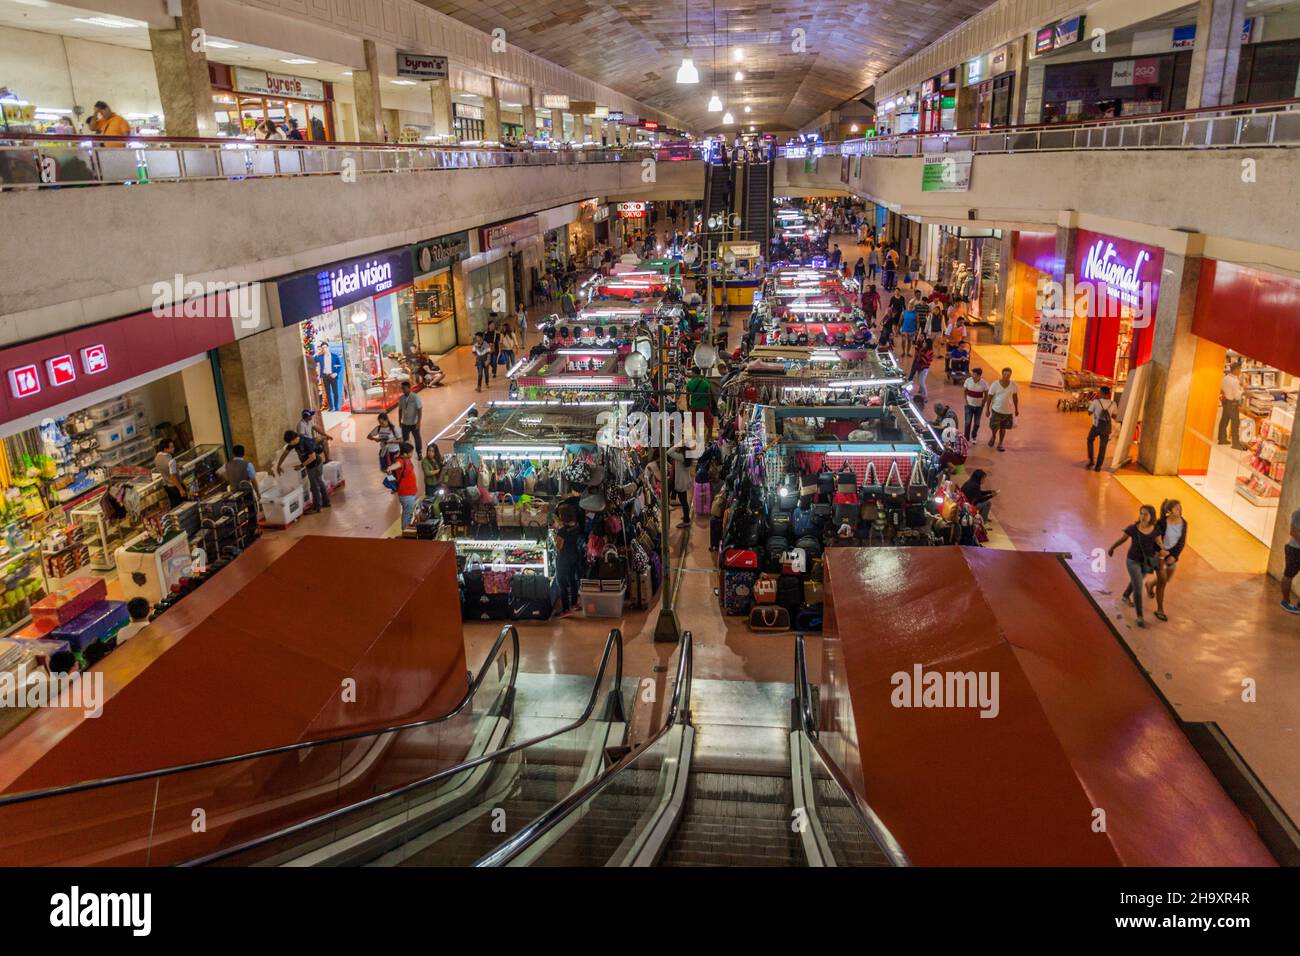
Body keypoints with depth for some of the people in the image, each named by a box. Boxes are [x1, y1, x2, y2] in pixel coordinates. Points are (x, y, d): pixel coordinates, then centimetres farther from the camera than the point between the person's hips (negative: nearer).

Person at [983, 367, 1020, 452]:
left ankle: (1000, 444, 27)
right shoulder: (995, 385, -11)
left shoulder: (1014, 385, -5)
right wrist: (987, 409, -4)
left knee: (1003, 428, 10)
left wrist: (1016, 410, 11)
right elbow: (989, 397, -4)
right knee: (995, 427, -1)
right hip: (997, 410, -2)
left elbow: (1015, 397, 7)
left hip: (1008, 411, 2)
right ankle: (993, 436, 33)